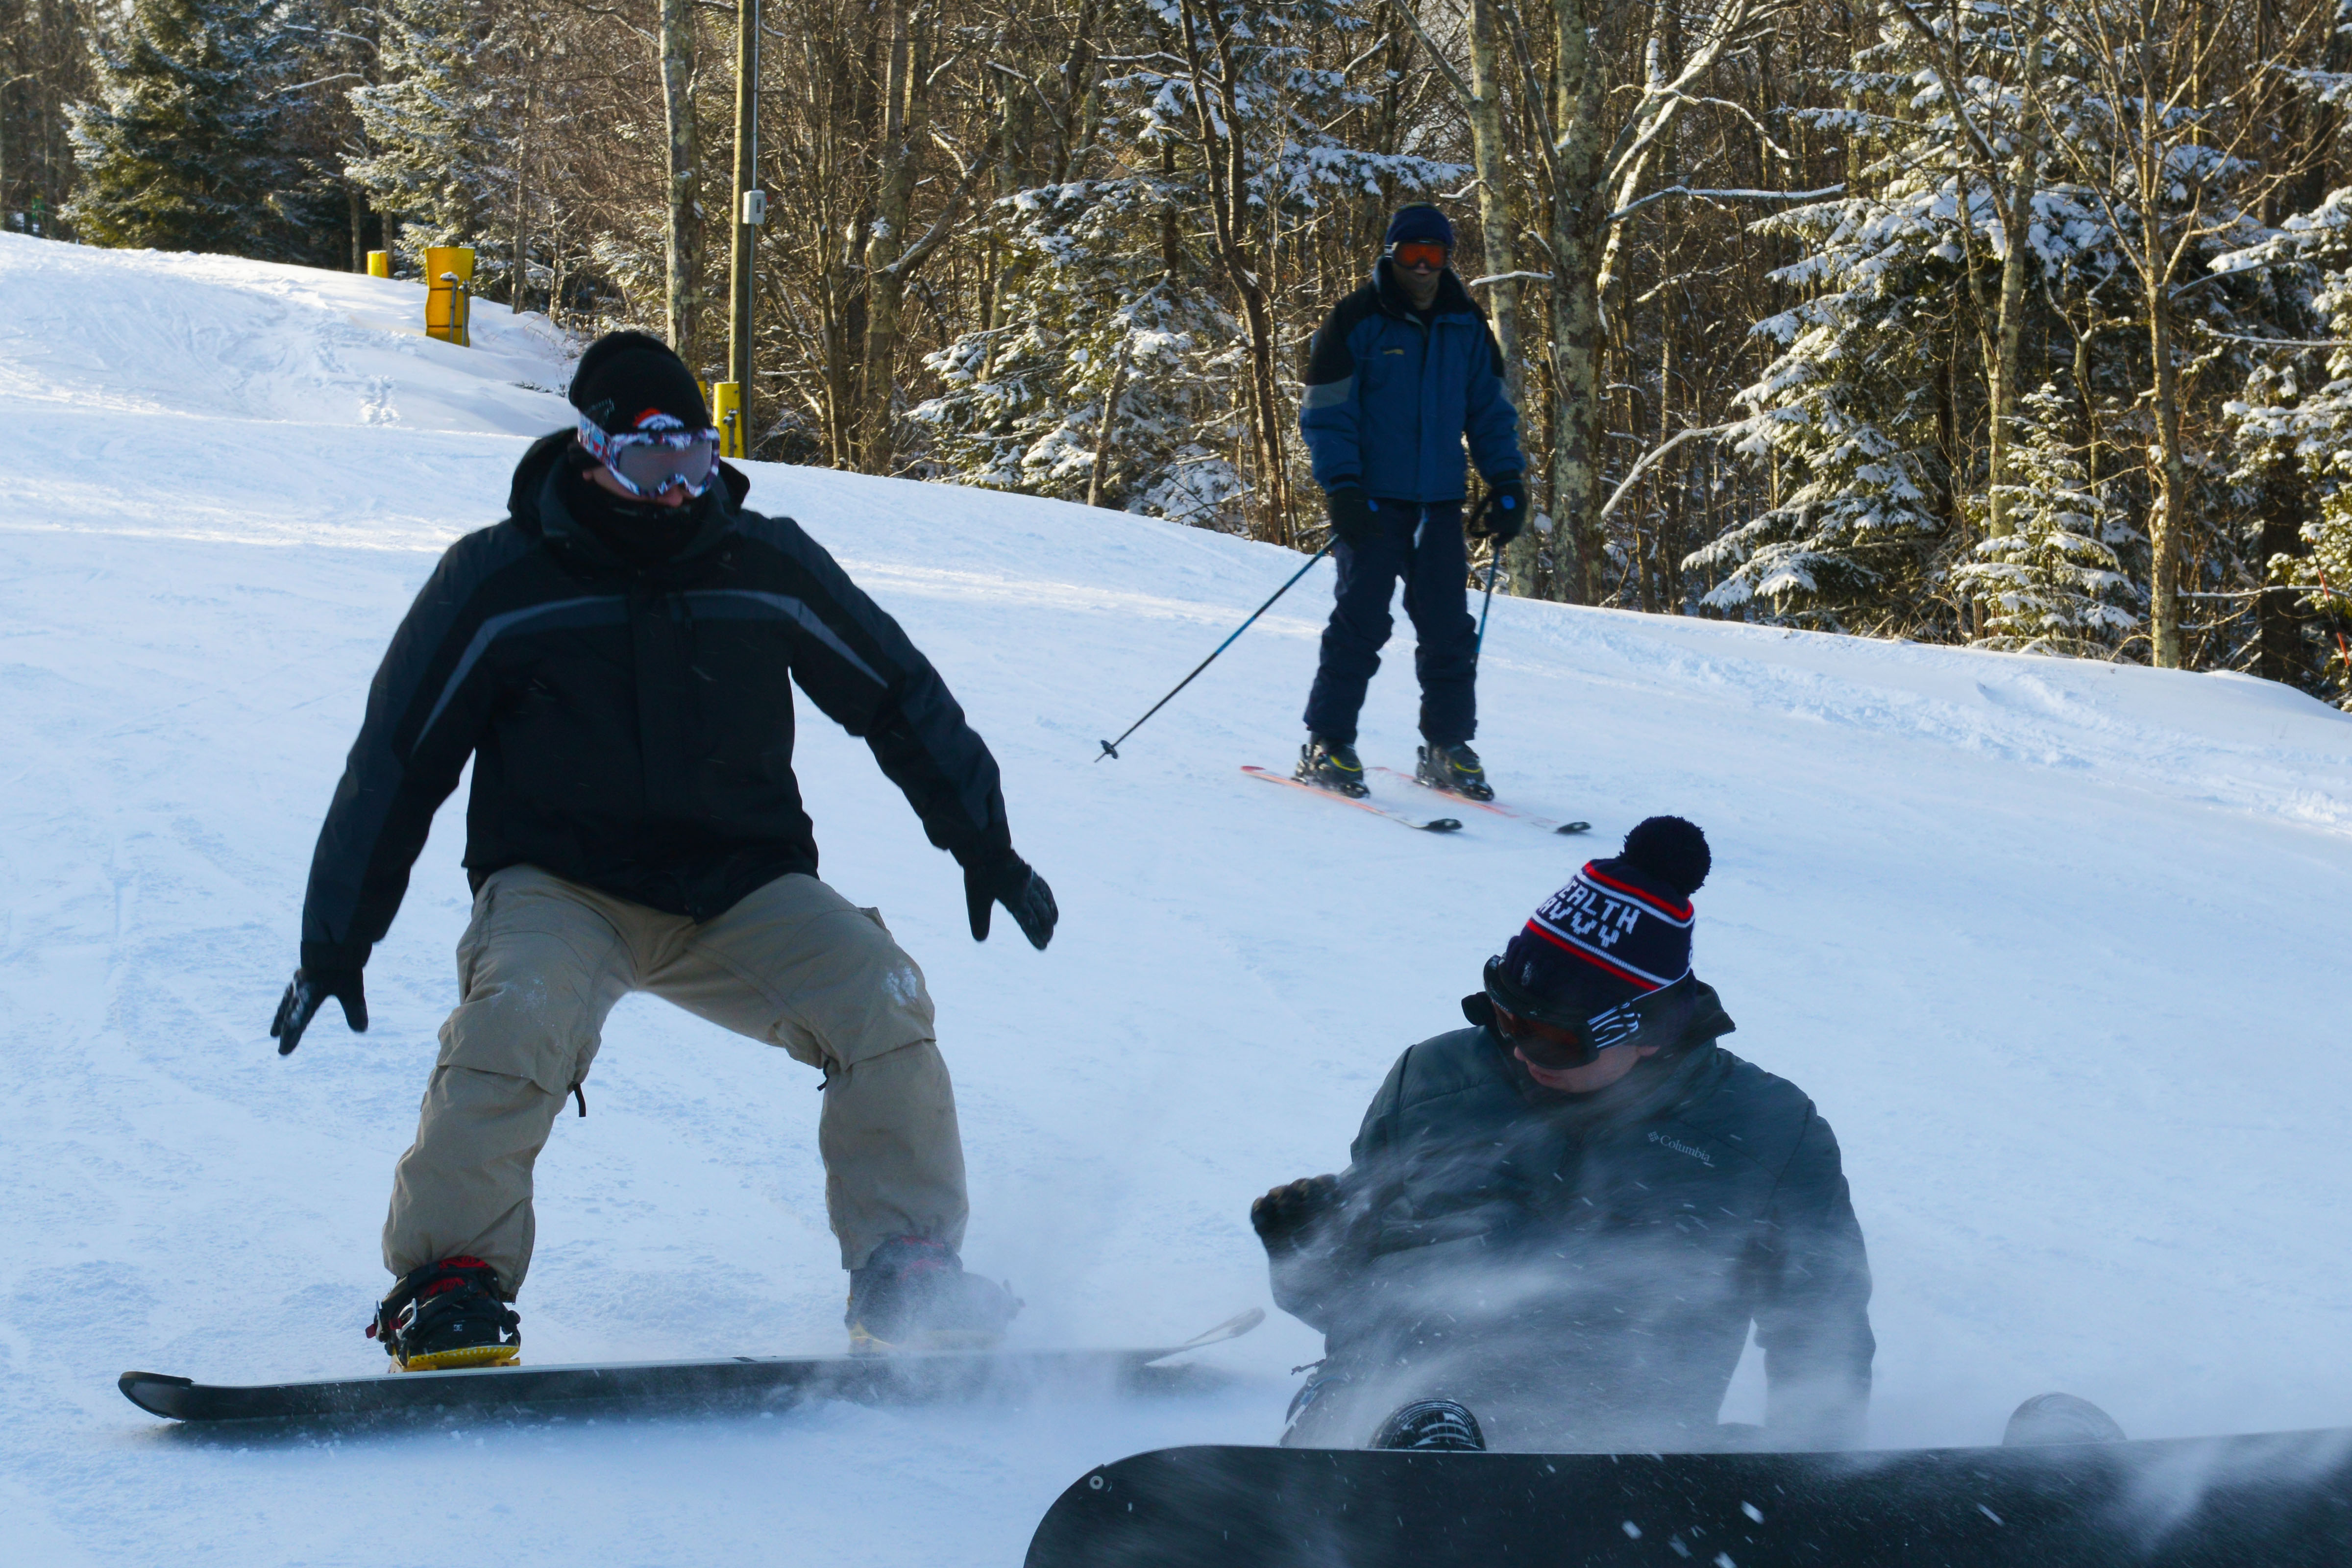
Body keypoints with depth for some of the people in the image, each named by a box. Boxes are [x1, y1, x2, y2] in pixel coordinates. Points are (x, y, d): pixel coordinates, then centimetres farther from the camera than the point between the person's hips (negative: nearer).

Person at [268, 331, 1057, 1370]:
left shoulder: (767, 567, -1)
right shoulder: (500, 582, -7)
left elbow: (900, 697, 12)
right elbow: (396, 757, 0)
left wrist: (984, 846, 12)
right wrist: (336, 938, -1)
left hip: (739, 886, 2)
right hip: (559, 886, -2)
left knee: (879, 999, -21)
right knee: (515, 1019, -33)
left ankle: (907, 1271, -7)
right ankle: (447, 1285, -17)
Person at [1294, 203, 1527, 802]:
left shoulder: (1465, 325, 10)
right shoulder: (1355, 322, -4)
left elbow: (1491, 409, 17)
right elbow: (1326, 415, -5)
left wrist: (1507, 482, 7)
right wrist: (1342, 489, -14)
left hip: (1440, 504, 4)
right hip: (1373, 502, -4)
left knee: (1449, 629, 3)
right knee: (1362, 621, -8)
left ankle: (1448, 747, 14)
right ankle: (1326, 744, 1)